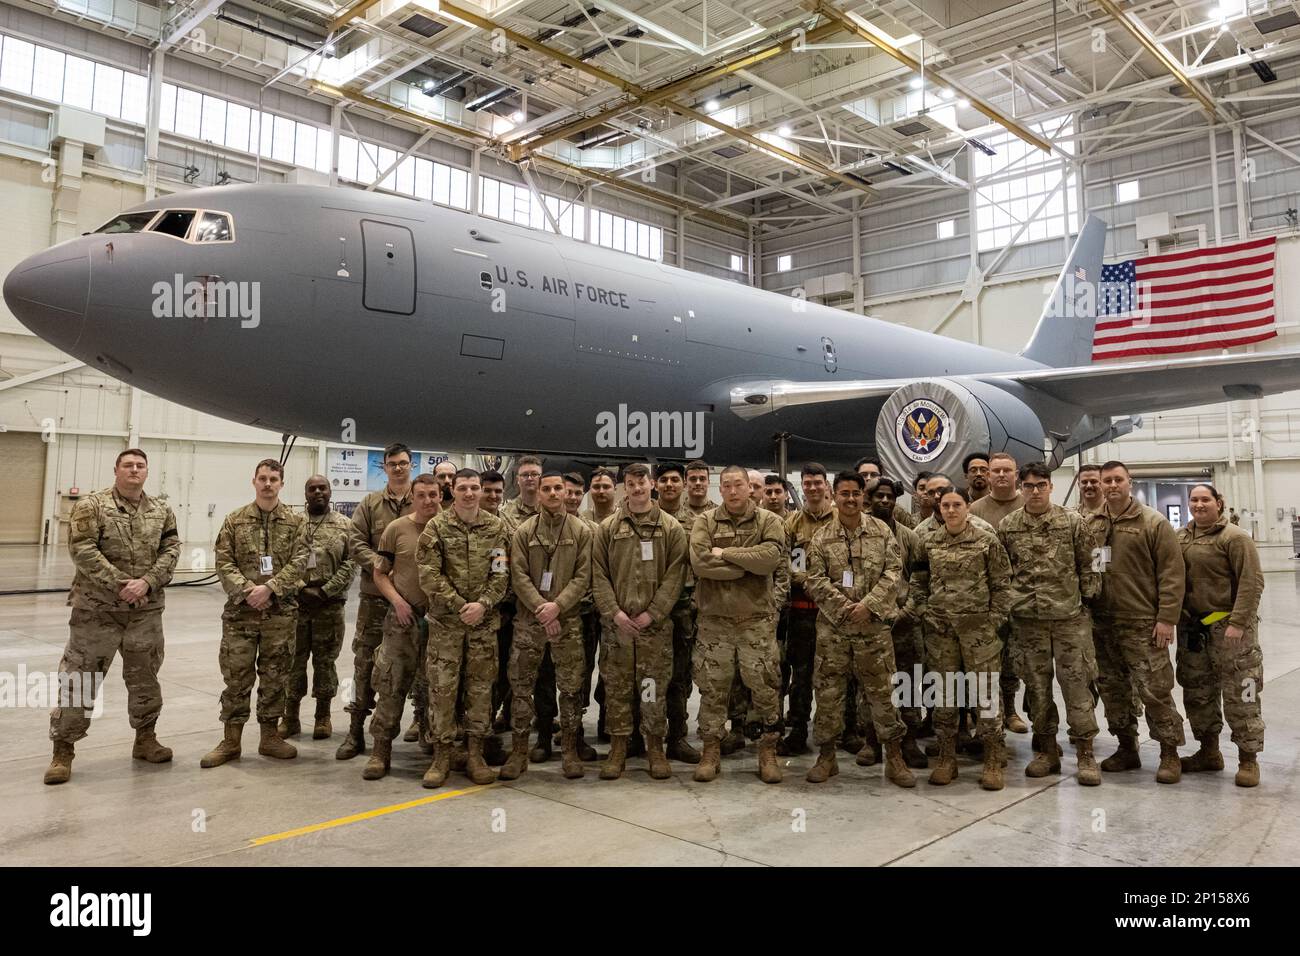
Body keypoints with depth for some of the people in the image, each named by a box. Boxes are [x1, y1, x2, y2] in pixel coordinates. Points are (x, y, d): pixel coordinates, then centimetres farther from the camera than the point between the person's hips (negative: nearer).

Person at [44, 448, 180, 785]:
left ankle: (145, 739, 29)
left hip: (147, 610, 4)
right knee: (79, 679, 1)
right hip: (97, 608, -4)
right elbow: (82, 550, -14)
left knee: (145, 678, 14)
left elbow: (171, 550, 1)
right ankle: (63, 751, 12)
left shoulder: (161, 511, 8)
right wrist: (119, 585, -19)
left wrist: (147, 582, -15)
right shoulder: (92, 506, -5)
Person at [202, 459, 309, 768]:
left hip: (281, 612, 0)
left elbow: (299, 562, -4)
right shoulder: (235, 520, 5)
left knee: (275, 676, 8)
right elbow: (224, 562, -1)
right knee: (236, 676, 3)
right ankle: (231, 741, 14)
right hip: (240, 611, 0)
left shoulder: (295, 522, 4)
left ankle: (269, 736, 20)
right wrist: (247, 590, -15)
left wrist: (270, 588, -16)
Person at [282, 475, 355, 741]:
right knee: (293, 660, 6)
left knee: (325, 661, 7)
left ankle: (323, 716, 19)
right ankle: (290, 717, 17)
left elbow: (350, 563, -2)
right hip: (295, 602, 1)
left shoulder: (344, 525, 4)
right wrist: (301, 588, -13)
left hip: (330, 605, 0)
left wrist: (325, 591, -12)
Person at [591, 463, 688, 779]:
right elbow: (599, 574, 2)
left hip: (656, 624, -1)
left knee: (654, 688, 4)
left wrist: (653, 613, -11)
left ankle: (655, 747, 18)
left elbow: (675, 575, -2)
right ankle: (618, 747, 18)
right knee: (617, 687, 6)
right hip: (616, 623, 1)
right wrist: (614, 611, -9)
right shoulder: (607, 527, 7)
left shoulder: (671, 528, 3)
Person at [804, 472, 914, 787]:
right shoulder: (821, 537, 1)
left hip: (874, 623, 0)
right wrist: (843, 606, -15)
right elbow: (815, 580, -3)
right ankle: (826, 755, 19)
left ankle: (894, 757, 17)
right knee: (829, 690, 6)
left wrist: (868, 604, -14)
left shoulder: (882, 531, 3)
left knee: (881, 690, 5)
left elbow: (893, 571, -2)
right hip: (833, 625, 0)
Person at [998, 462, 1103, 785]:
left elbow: (1087, 565, 4)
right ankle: (1046, 751, 21)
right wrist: (1007, 607, 7)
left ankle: (1085, 753, 9)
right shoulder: (1007, 526, 3)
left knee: (1077, 683, -1)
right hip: (1028, 619, 2)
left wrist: (1088, 599, 0)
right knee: (1036, 686, 8)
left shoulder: (1073, 521, 0)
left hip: (1070, 616, -2)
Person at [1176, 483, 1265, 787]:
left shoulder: (1234, 537, -10)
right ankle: (1208, 752, 28)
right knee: (1197, 693, 14)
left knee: (1239, 696, -2)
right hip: (1192, 629, 7)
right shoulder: (1180, 538, 10)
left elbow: (1252, 582, -15)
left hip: (1229, 628, -7)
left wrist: (1237, 623, -20)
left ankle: (1248, 760, 12)